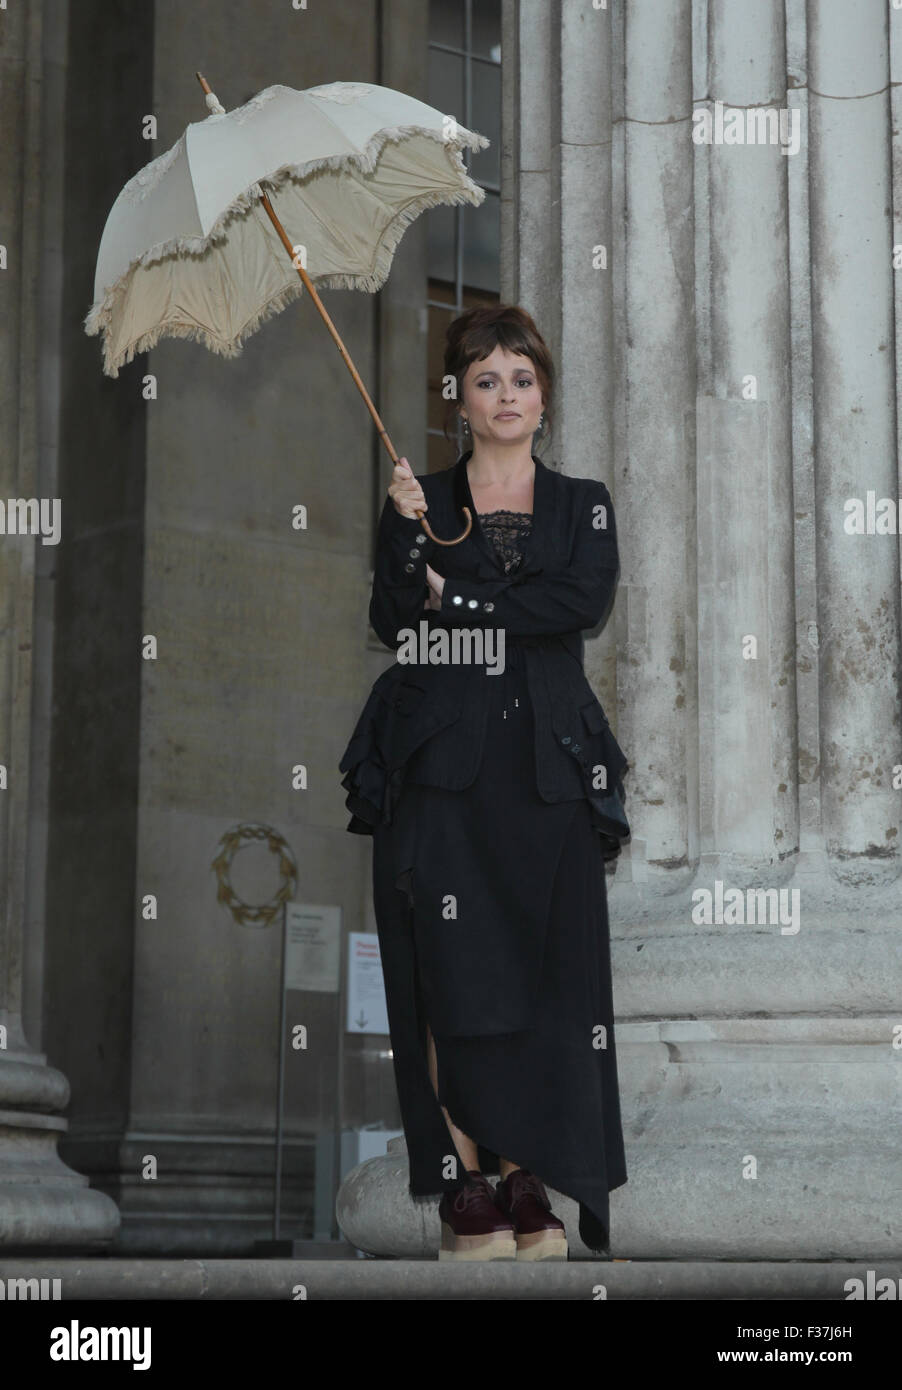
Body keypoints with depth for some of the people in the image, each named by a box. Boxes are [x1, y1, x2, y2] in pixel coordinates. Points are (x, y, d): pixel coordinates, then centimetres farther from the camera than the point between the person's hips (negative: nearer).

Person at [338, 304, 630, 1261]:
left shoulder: (582, 505, 13)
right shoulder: (418, 500, 11)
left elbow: (586, 602, -6)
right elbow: (392, 622, -2)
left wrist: (459, 600, -7)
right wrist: (409, 532, -17)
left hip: (546, 765, 1)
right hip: (440, 763, -1)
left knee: (546, 977, -1)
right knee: (453, 977, -8)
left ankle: (527, 1185, 7)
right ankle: (465, 1193, -4)